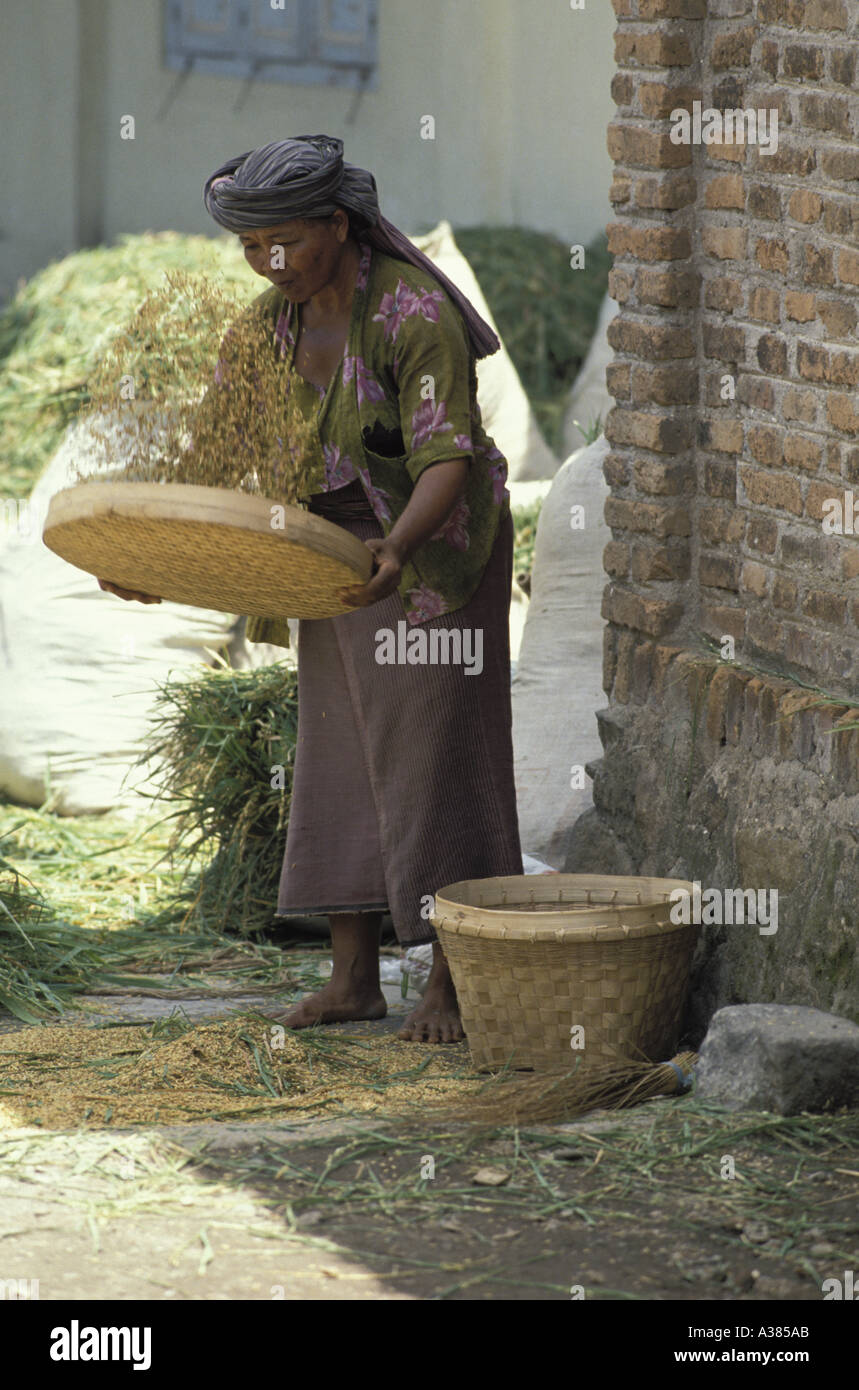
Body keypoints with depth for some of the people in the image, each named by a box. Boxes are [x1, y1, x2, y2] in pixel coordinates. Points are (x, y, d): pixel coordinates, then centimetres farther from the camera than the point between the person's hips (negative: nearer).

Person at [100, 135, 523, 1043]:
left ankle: (452, 984, 2)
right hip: (339, 554, 7)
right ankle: (354, 977, 14)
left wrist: (396, 550, -46)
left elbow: (448, 460, -28)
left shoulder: (413, 314, -23)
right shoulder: (273, 322, -1)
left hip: (432, 551, -7)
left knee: (433, 757, -5)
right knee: (339, 760, 7)